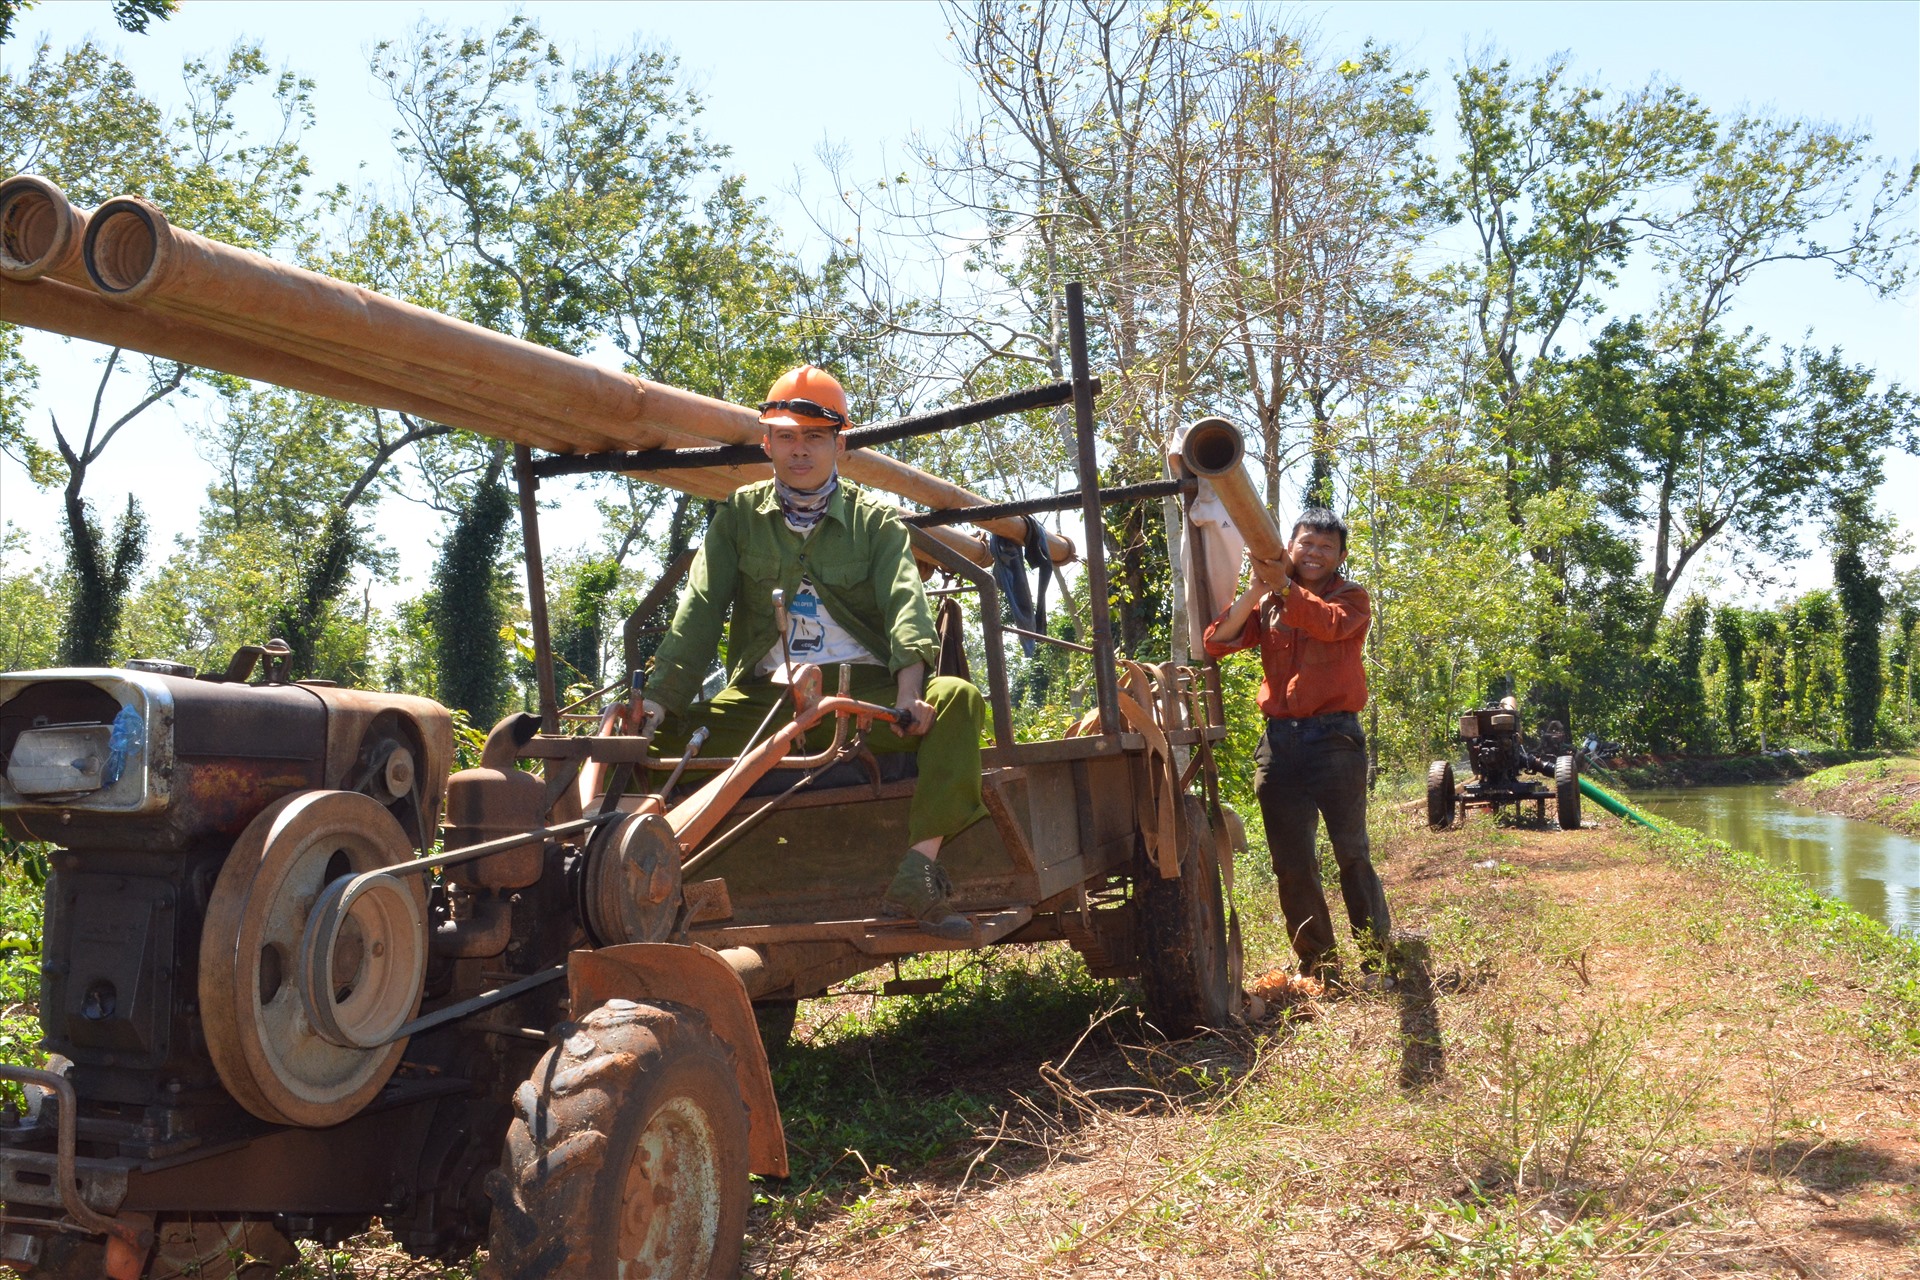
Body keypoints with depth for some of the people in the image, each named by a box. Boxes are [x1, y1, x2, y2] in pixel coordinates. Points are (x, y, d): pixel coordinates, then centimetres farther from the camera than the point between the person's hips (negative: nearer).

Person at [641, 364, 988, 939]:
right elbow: (699, 612, 4)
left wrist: (909, 690, -29)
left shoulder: (876, 521, 9)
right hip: (766, 698, 1)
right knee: (662, 738, -22)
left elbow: (905, 603, -8)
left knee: (957, 698, -30)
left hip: (861, 691, -1)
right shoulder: (739, 516, 14)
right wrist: (655, 703, -11)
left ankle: (919, 870, -33)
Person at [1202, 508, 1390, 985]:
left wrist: (1282, 586, -27)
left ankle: (1376, 960, 4)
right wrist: (1256, 588, -10)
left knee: (1352, 855, -3)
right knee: (1292, 864, 5)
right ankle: (1317, 965, 15)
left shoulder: (1351, 596, 6)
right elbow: (1217, 642, -2)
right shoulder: (1266, 603, 14)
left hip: (1335, 738, -3)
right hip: (1279, 742, 4)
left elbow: (1331, 623, -18)